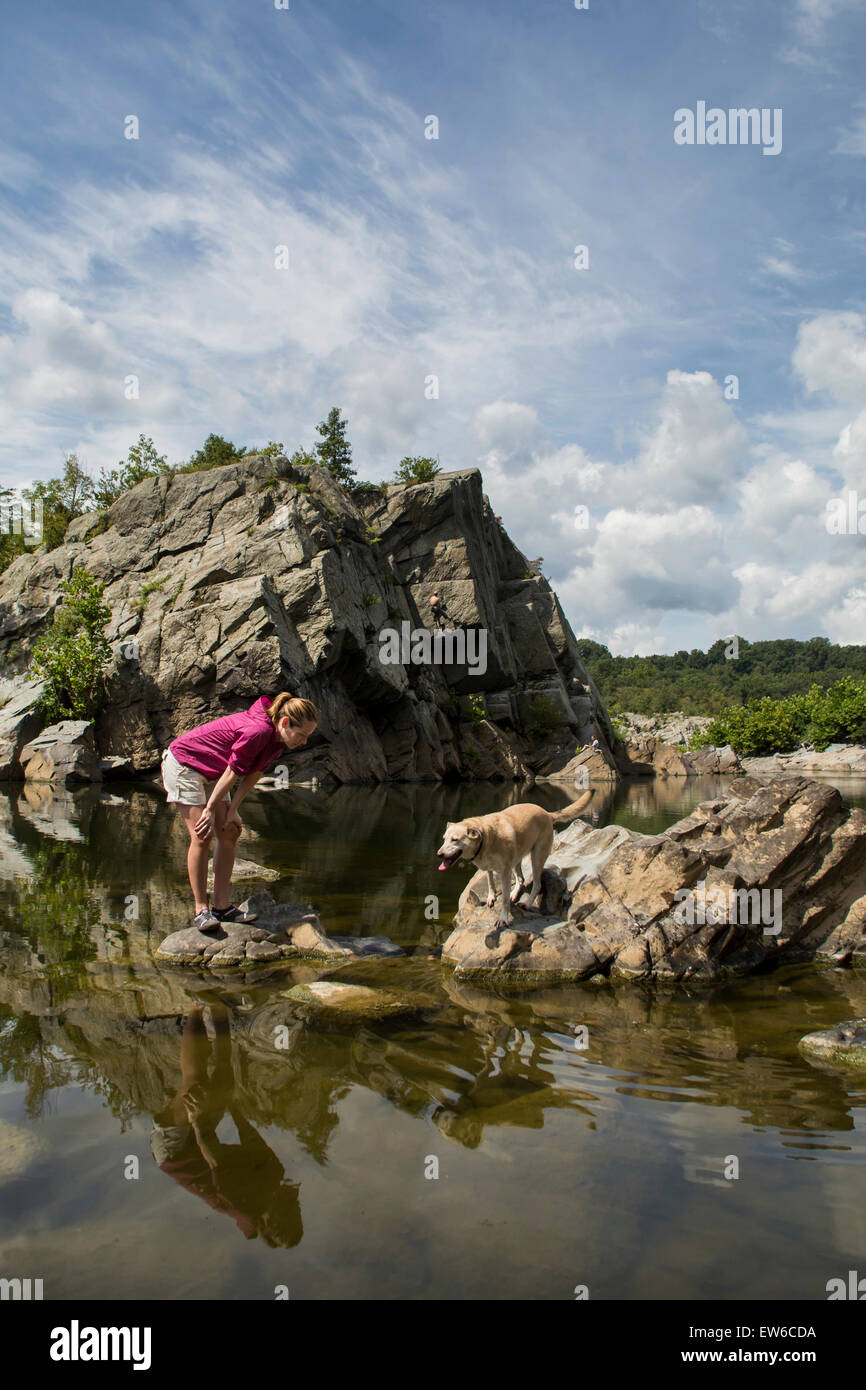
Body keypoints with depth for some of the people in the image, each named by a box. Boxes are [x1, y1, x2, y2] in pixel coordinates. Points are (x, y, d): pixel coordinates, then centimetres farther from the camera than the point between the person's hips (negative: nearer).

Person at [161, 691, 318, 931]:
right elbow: (231, 774, -26)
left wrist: (232, 810, -3)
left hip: (211, 772, 9)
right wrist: (209, 811, -17)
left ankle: (222, 906, 6)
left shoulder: (277, 737, -9)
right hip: (182, 763, -9)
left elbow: (254, 774, -1)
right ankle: (201, 910, -5)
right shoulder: (256, 731, -35)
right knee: (201, 837, -12)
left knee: (229, 834, 2)